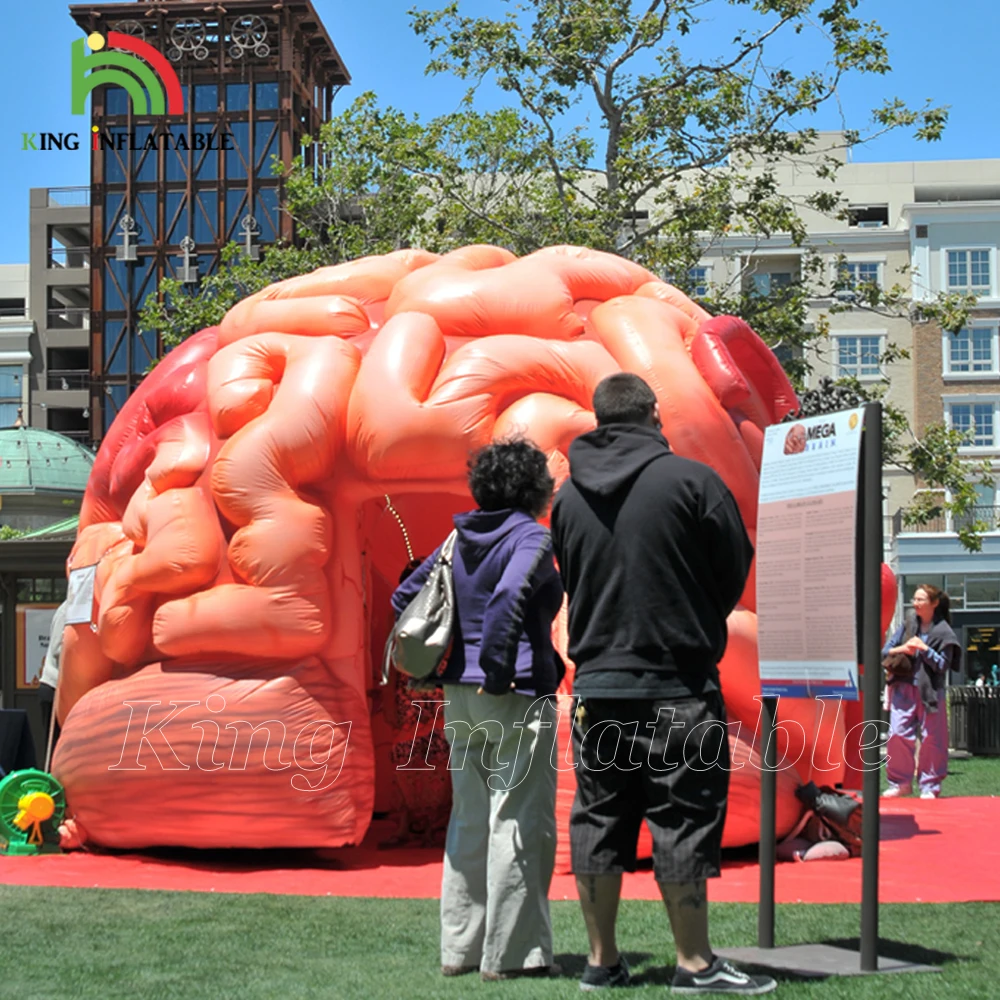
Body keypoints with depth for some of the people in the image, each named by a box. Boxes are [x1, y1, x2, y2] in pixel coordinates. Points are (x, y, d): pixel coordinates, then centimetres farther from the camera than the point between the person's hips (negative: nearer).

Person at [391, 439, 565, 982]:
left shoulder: (459, 540, 11)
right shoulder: (530, 538, -10)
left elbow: (404, 597, 17)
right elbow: (508, 596, -29)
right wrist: (498, 669, -21)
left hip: (461, 698, 7)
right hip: (517, 698, -7)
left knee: (468, 820, 14)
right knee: (520, 821, 0)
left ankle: (459, 946, 19)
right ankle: (510, 952, 3)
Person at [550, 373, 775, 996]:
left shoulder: (568, 497, 6)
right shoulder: (690, 480, -8)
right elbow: (735, 571, 0)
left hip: (596, 683, 5)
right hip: (677, 686, -4)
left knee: (600, 819, 10)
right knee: (683, 819, 1)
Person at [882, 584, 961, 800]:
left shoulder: (943, 632, -4)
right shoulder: (908, 623, 7)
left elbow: (943, 665, -8)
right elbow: (886, 650, 9)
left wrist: (924, 649, -18)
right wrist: (900, 649, -12)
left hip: (929, 692, -3)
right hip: (903, 689, 4)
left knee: (931, 739, 0)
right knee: (898, 734, 0)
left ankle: (929, 787, 10)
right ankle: (900, 782, 11)